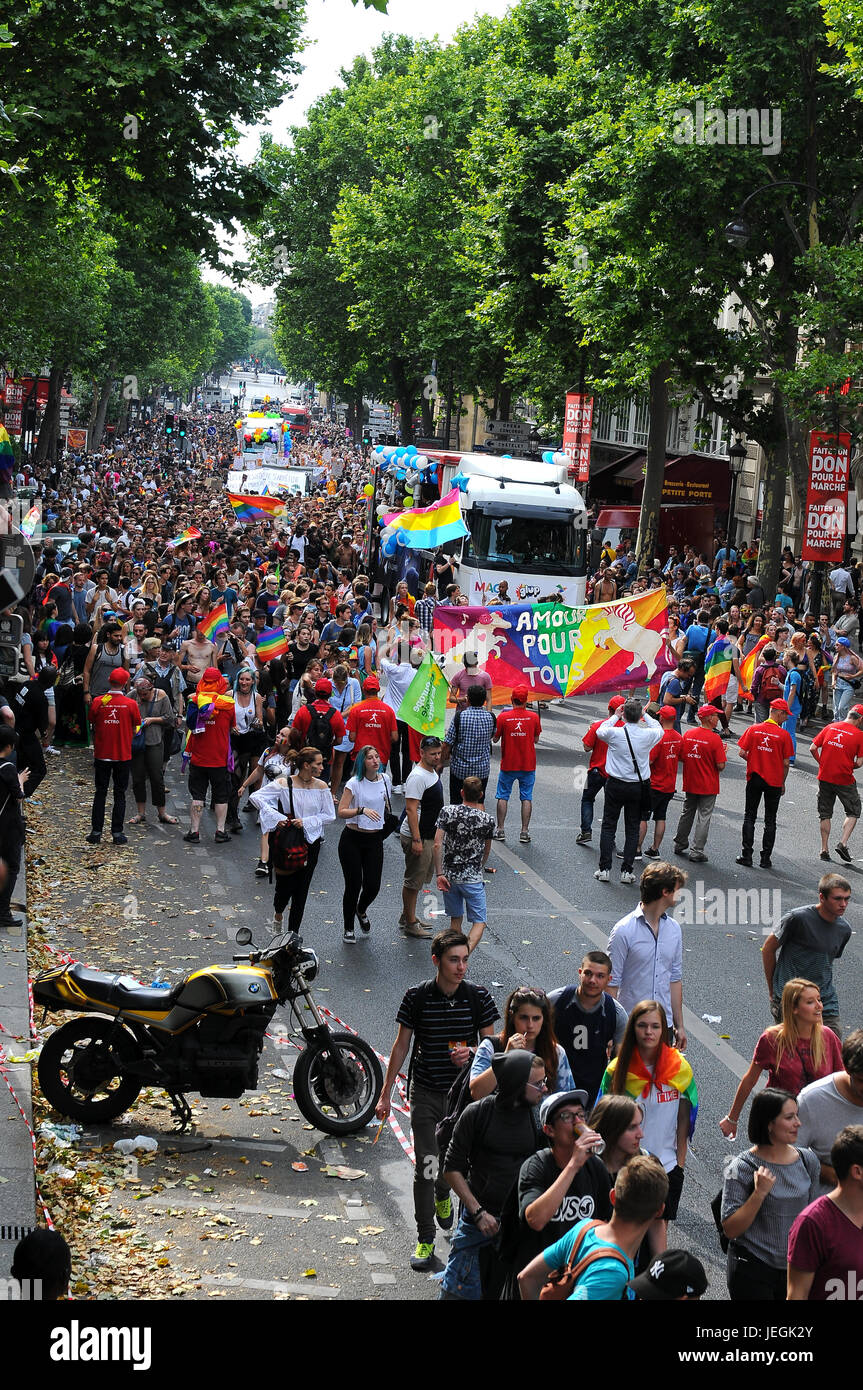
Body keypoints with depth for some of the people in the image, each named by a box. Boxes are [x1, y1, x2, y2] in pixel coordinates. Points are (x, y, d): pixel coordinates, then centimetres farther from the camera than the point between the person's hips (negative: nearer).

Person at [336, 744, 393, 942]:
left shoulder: (385, 779, 3)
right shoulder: (355, 783, -12)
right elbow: (341, 812, -19)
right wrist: (362, 810, -32)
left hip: (375, 840, 4)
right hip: (352, 839, -4)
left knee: (373, 885, 0)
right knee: (354, 885, -1)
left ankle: (361, 911, 35)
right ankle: (348, 927, 20)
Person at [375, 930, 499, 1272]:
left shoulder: (478, 997, -7)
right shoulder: (417, 997, -8)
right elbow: (402, 1044, 1)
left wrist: (470, 1052, -22)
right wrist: (385, 1094, 4)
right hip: (425, 1093, -1)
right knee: (426, 1166, -3)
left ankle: (443, 1195, 49)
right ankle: (425, 1240, 9)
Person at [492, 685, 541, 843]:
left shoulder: (503, 717, -10)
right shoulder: (533, 717, -7)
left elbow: (495, 739, -1)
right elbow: (536, 740, 3)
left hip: (508, 764, -1)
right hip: (528, 765, 1)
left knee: (503, 797, 10)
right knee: (526, 797, 7)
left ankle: (500, 830, 11)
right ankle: (525, 832, 4)